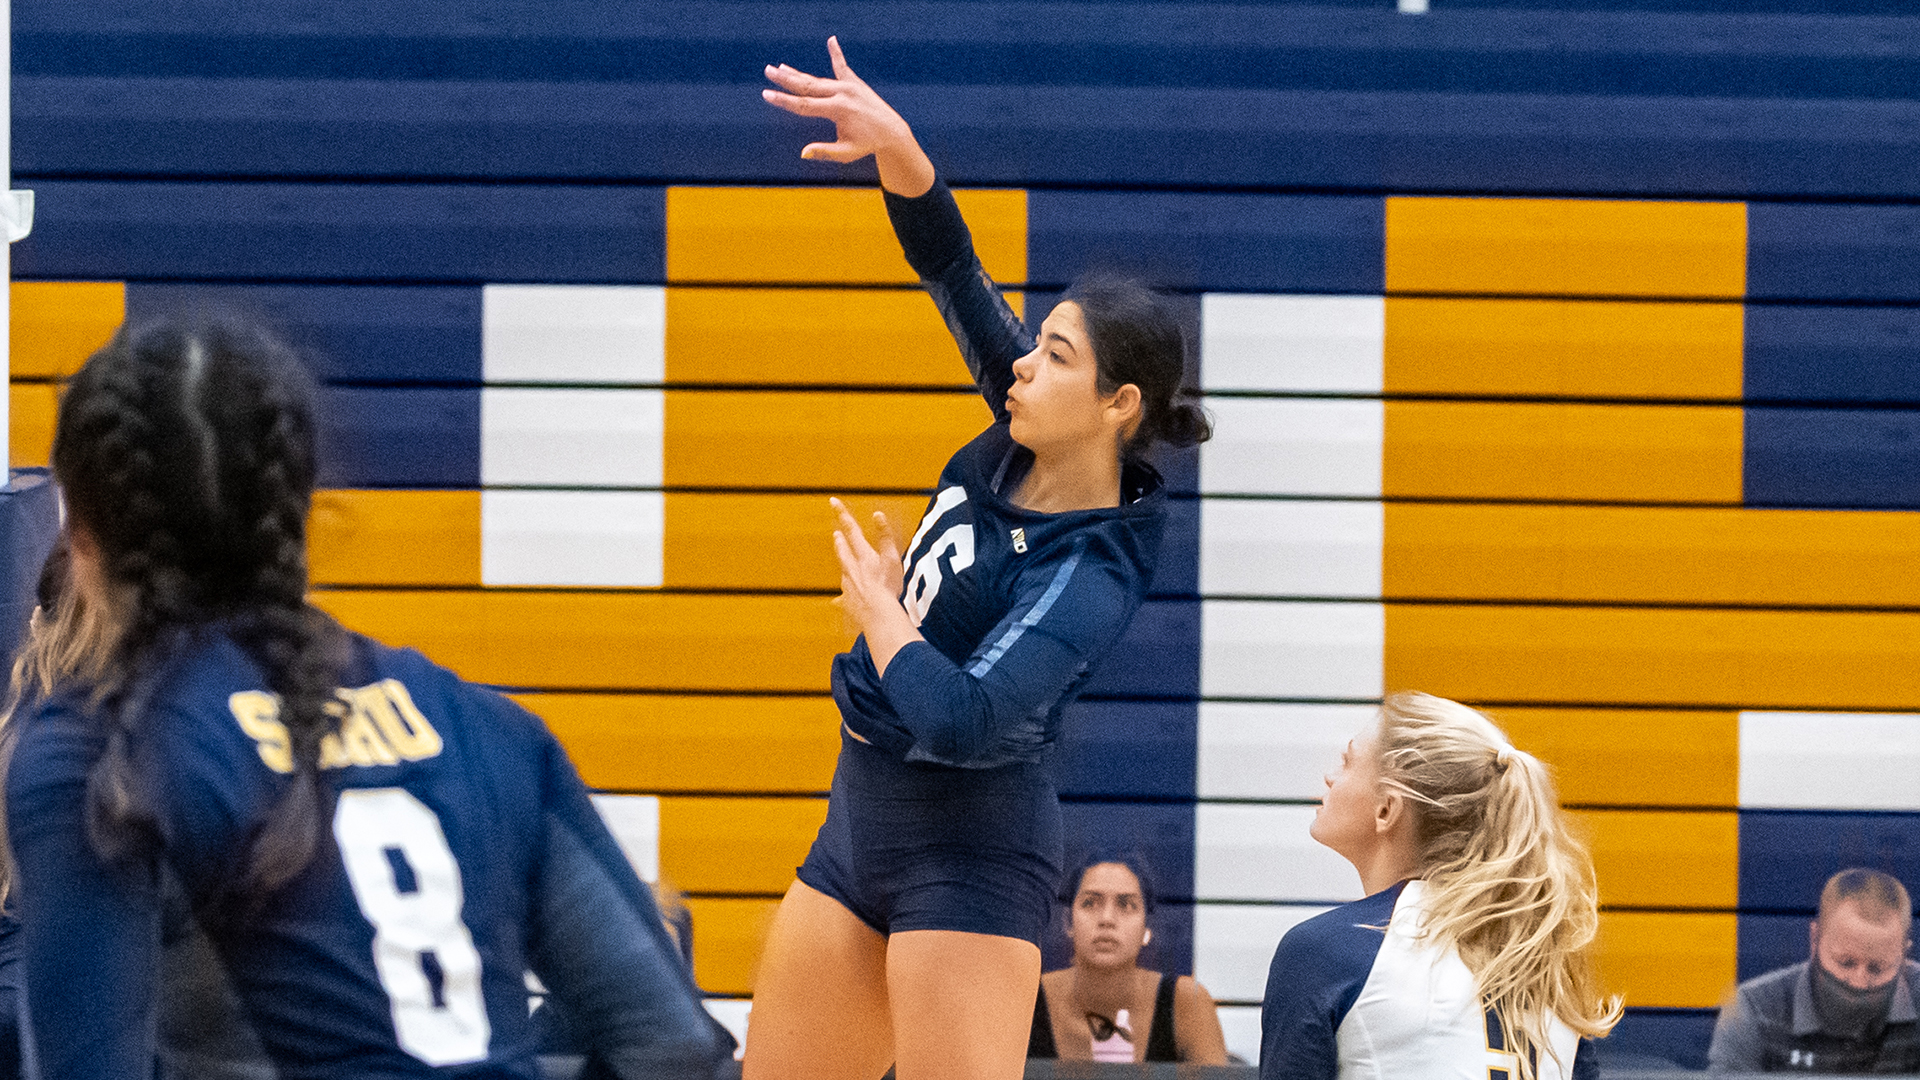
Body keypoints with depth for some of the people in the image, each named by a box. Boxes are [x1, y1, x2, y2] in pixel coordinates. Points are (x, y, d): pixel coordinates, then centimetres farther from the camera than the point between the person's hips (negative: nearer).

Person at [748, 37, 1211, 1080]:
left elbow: (958, 719, -32)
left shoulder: (1089, 575, -22)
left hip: (967, 857, -9)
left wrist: (879, 608, -14)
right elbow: (951, 265, 2)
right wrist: (892, 143, -15)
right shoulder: (1019, 443, 0)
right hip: (863, 823, 9)